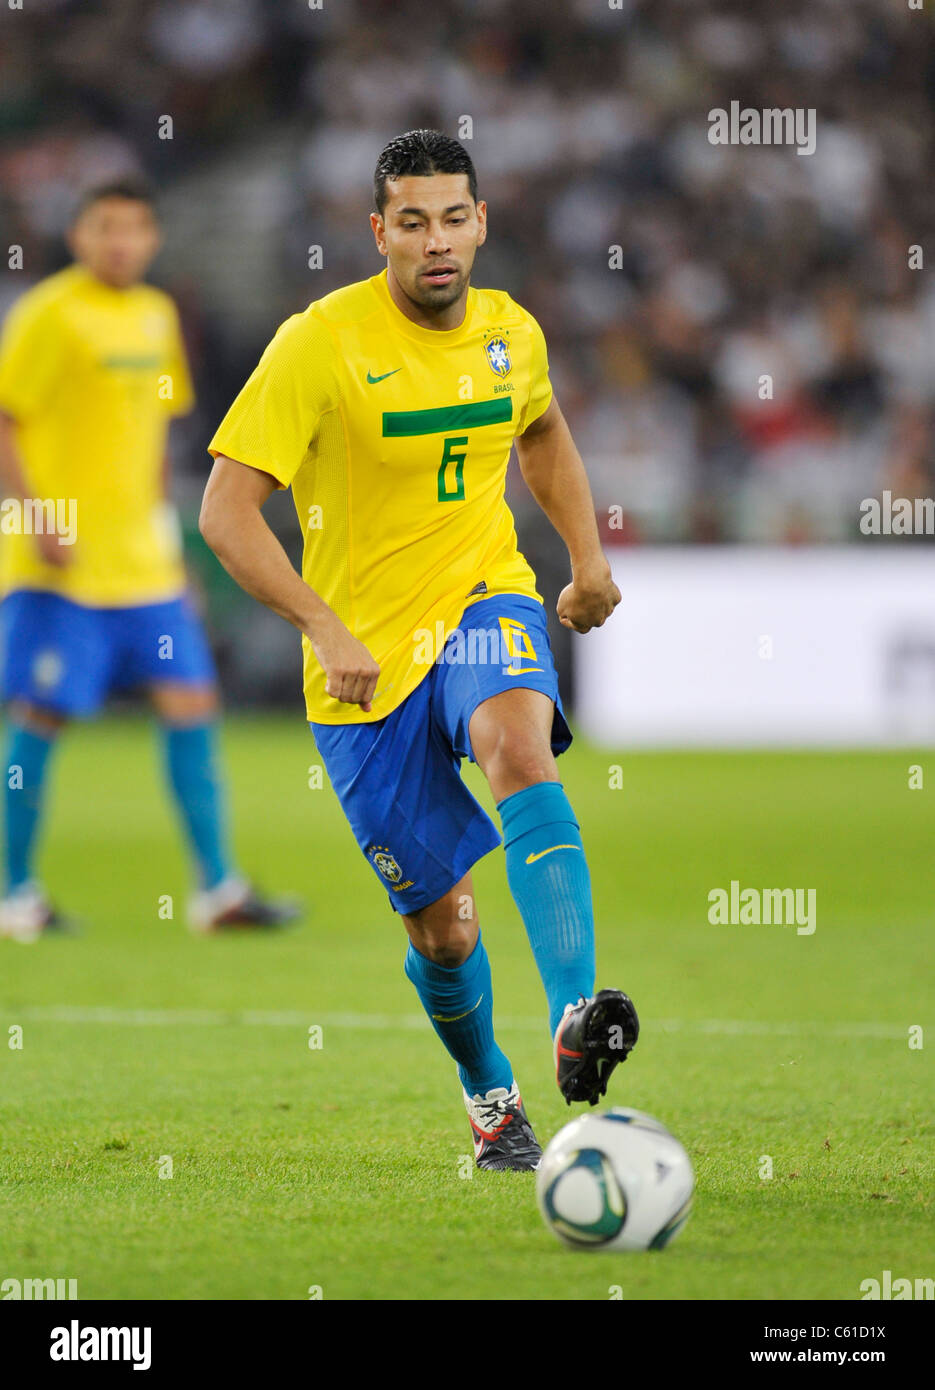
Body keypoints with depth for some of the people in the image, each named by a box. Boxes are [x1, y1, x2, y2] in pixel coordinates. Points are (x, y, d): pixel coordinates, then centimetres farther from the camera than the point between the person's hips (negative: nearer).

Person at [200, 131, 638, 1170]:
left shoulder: (511, 333, 1)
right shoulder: (321, 343, -15)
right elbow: (225, 510, -18)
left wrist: (587, 555, 12)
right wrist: (325, 628, -29)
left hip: (484, 598, 2)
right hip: (364, 661, -2)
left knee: (519, 744, -33)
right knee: (442, 925, 3)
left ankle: (576, 1022, -48)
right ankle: (489, 1094, 33)